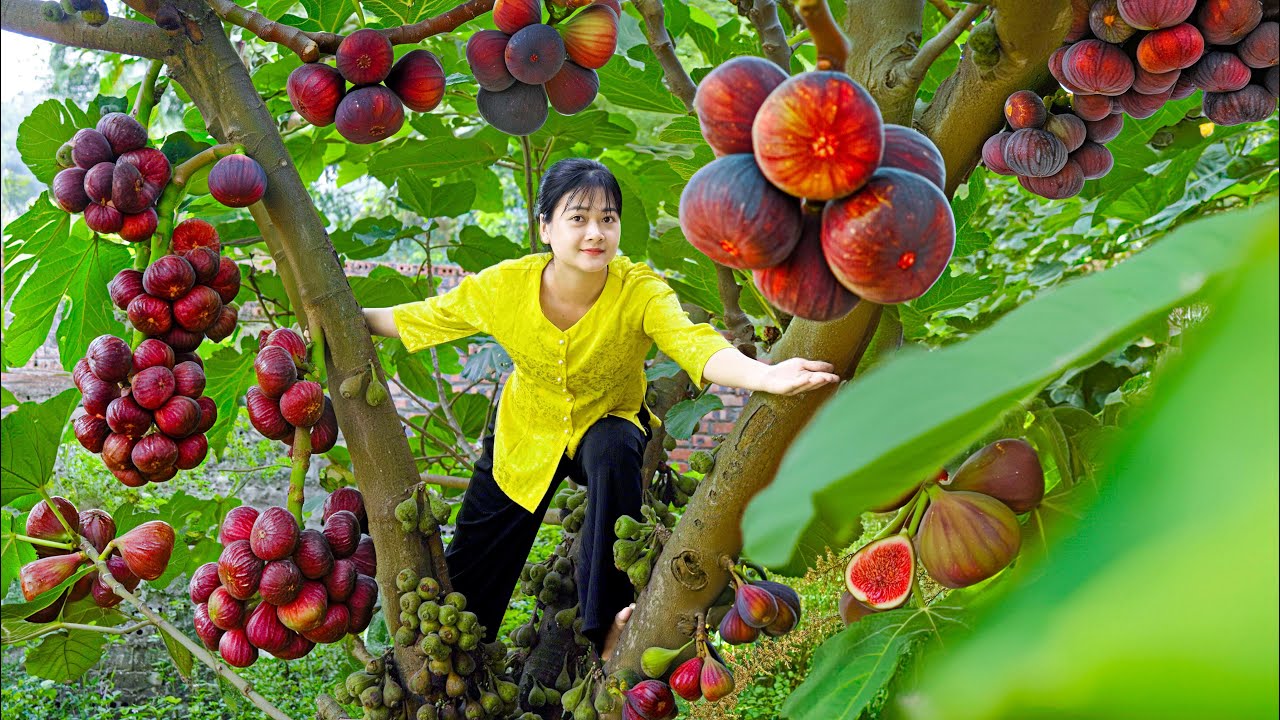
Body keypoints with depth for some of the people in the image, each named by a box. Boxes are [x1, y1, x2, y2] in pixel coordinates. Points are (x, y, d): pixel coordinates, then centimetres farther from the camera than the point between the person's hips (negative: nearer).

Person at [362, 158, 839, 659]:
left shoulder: (640, 290, -30)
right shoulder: (504, 287, -24)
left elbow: (696, 345, -48)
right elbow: (421, 318, -8)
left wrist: (769, 376, -66)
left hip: (607, 430, -2)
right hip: (526, 435, 2)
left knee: (613, 449, -39)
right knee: (468, 573, 9)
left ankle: (609, 619, -24)